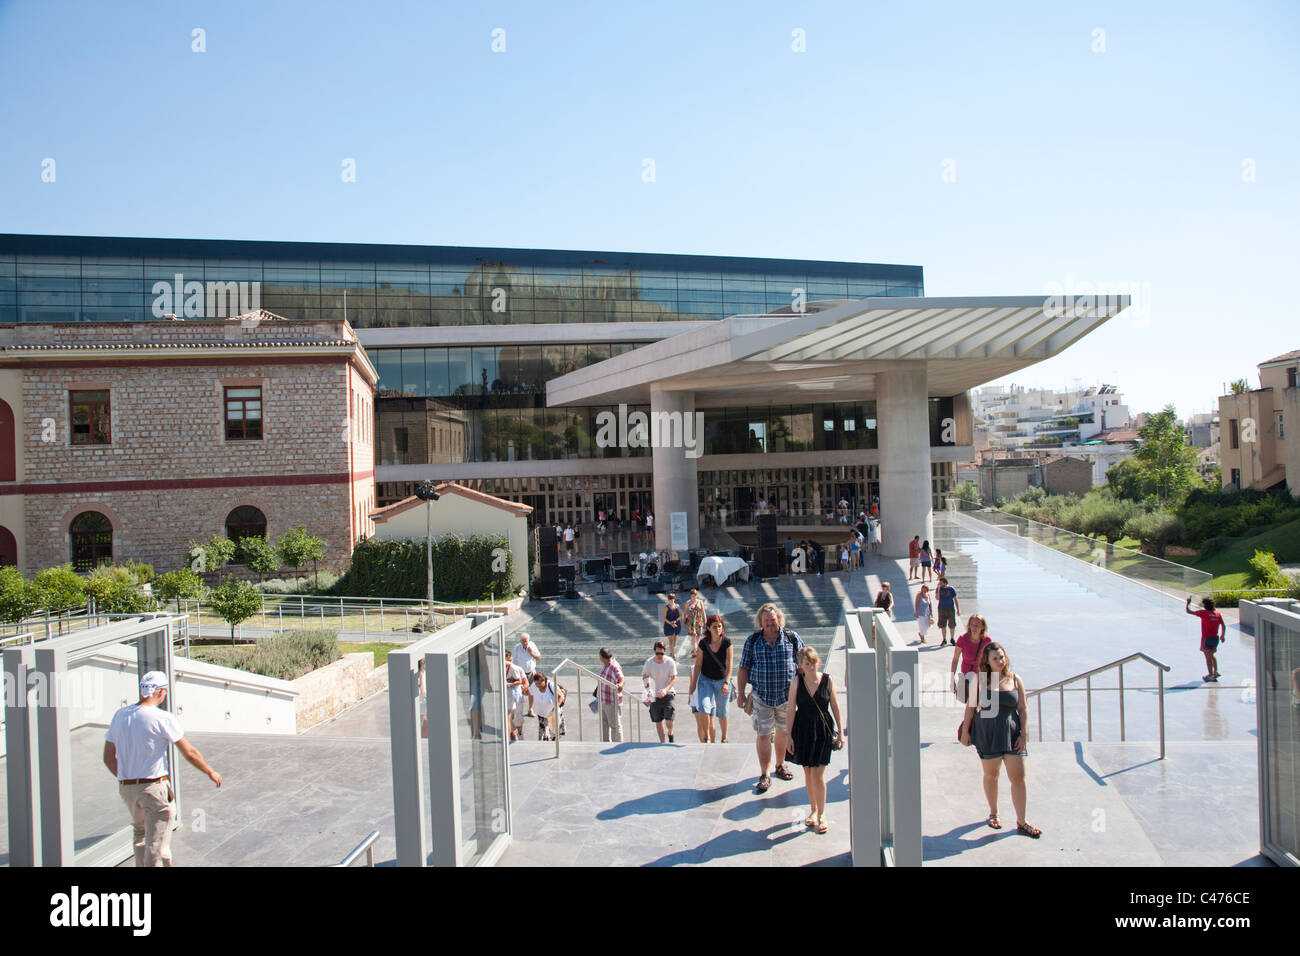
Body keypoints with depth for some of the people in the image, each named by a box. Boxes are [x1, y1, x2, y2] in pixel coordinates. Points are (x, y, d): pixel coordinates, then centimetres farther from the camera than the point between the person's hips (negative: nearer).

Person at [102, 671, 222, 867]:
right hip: (155, 787, -6)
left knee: (141, 834, 26)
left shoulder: (119, 716, 4)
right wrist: (211, 772, 6)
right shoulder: (163, 718, -14)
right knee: (157, 843, 1)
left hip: (126, 788, 7)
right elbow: (189, 753, -8)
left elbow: (108, 758, 9)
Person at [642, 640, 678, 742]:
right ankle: (662, 742, 23)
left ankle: (670, 735, 18)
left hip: (668, 693, -2)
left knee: (669, 720, -13)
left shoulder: (670, 662, -8)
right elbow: (644, 678, 2)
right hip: (654, 696, 2)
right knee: (658, 721, 7)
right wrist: (647, 691, -14)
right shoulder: (649, 662, -5)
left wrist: (666, 689, -25)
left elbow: (674, 679, -9)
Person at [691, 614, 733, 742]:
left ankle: (724, 737, 31)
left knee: (722, 713, 9)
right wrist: (693, 684, 3)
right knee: (704, 707, -20)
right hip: (705, 680, 0)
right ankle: (706, 738, -9)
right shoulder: (703, 644, -6)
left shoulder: (727, 642, -8)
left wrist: (726, 683, -20)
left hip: (722, 680, 0)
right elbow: (698, 665, 1)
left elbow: (729, 665, -10)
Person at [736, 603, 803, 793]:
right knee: (763, 735, -2)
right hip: (761, 696, -1)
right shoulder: (752, 641, 0)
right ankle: (764, 775, 7)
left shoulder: (792, 638, -1)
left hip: (787, 695, 1)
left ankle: (780, 766, 35)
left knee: (784, 732, 14)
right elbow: (743, 668, 3)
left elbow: (802, 664, 5)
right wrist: (740, 693, -1)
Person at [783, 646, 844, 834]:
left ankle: (822, 814, 10)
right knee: (807, 771, 12)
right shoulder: (797, 682, -6)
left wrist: (840, 731, 2)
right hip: (803, 729, 2)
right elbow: (790, 709, -2)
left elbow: (835, 706, 2)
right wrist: (788, 735, -3)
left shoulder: (827, 680, -7)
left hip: (823, 730, -2)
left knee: (818, 774, -5)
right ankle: (813, 810, 29)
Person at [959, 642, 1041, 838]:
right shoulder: (980, 680, -3)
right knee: (991, 775, 13)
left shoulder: (1015, 679, 1)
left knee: (1018, 777, 0)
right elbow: (971, 706, 2)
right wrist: (965, 731, 1)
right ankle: (993, 813, 33)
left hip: (1012, 733, 1)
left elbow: (1023, 708, 3)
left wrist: (1024, 734, -3)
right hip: (987, 733, -1)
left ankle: (1021, 822, 12)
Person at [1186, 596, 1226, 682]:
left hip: (1207, 638, -6)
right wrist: (1222, 635, 24)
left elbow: (1188, 611, -7)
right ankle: (1215, 672, 25)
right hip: (1216, 637, 6)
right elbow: (1223, 626, 10)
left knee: (1208, 657, 1)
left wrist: (1188, 602, 8)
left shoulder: (1204, 613, -11)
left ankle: (1211, 676, 3)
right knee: (1211, 655, 24)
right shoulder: (1218, 614, 5)